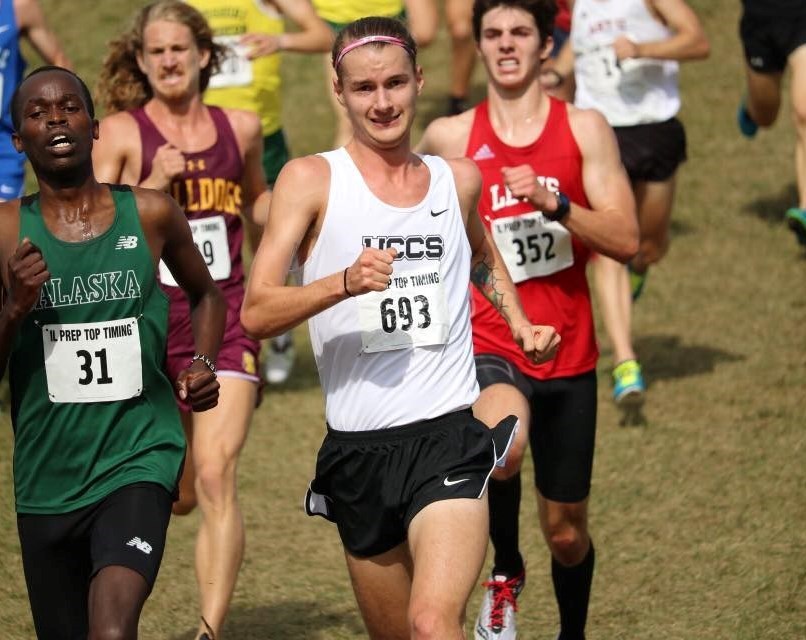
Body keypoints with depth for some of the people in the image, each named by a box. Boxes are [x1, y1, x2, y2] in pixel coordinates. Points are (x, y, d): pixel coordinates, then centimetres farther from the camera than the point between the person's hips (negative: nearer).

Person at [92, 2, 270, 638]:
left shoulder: (241, 127, 7)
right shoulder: (122, 132, -2)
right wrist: (152, 185, -20)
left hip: (226, 320, 1)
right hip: (148, 322, -1)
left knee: (216, 477, -16)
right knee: (177, 495, 10)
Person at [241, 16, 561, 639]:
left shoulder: (459, 179, 10)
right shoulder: (311, 179, 0)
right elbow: (255, 313, -10)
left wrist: (521, 325, 20)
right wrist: (344, 282, -25)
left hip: (448, 436, 0)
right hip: (357, 449, 0)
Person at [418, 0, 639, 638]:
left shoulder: (584, 129, -1)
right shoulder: (449, 137, -1)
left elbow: (625, 241, -8)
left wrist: (552, 202, -23)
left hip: (567, 353, 2)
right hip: (489, 347, -2)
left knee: (567, 531, 12)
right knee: (504, 444, -36)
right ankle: (506, 572, -9)